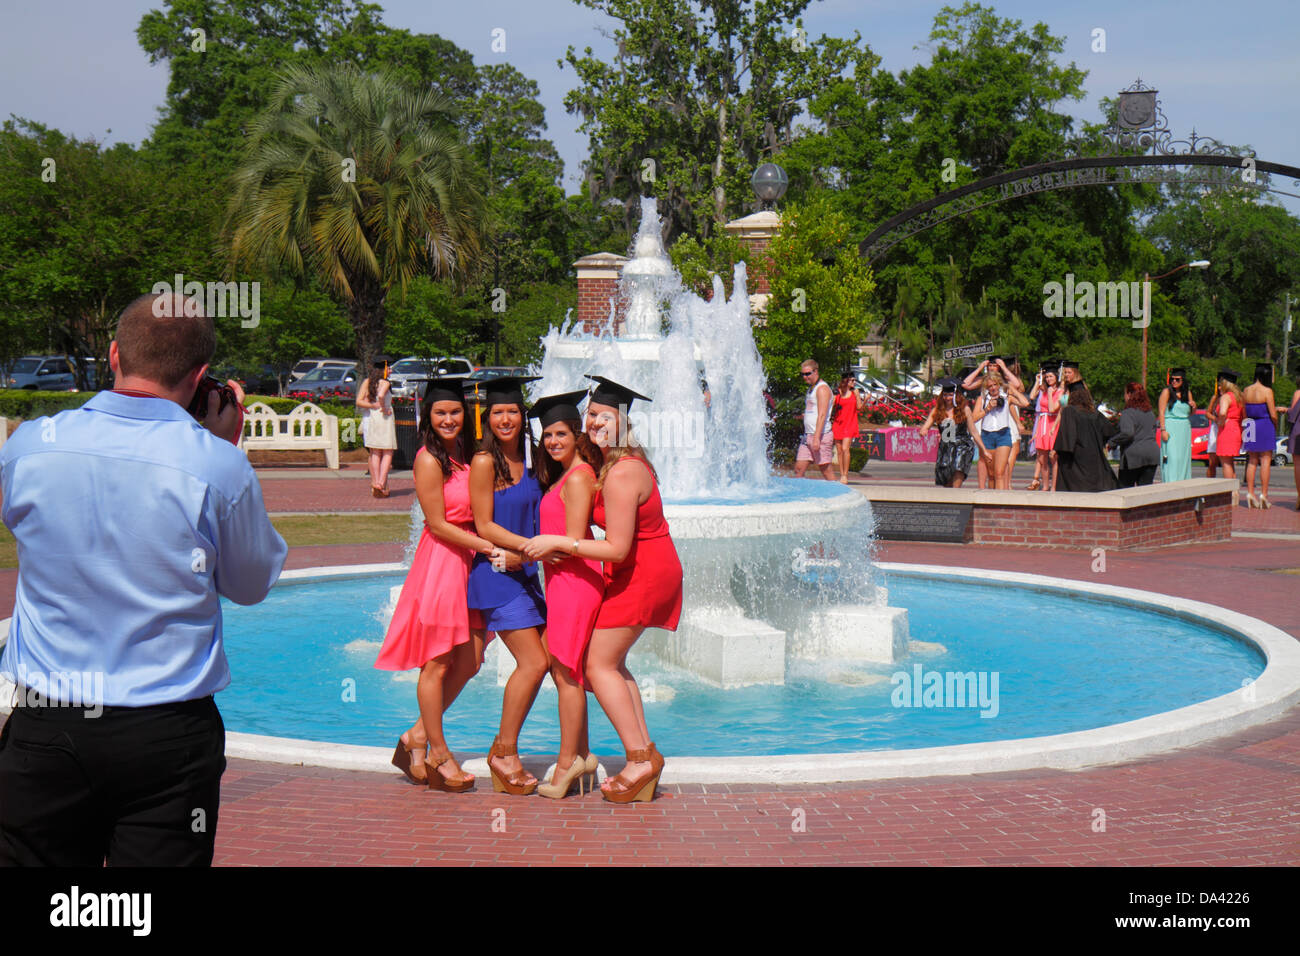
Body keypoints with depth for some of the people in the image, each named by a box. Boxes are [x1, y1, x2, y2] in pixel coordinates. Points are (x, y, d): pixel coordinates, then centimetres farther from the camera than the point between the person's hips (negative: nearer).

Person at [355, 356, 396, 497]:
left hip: (370, 419, 5)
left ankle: (375, 484, 7)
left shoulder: (367, 382, 6)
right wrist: (383, 408, -13)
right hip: (384, 418, -5)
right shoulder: (385, 383, -8)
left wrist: (374, 406, -4)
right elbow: (381, 395, -29)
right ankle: (382, 483, -10)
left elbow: (359, 402, -2)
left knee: (374, 454, 10)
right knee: (387, 453, 3)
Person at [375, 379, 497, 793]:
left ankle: (419, 735, 21)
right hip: (440, 562, -8)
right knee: (438, 663, -1)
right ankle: (438, 754, 11)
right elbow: (438, 524, -13)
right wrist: (488, 548, -13)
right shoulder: (429, 461, -11)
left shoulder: (465, 456, 13)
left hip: (468, 561, 8)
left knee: (469, 660, 7)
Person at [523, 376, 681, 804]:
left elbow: (618, 549, -25)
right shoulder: (629, 460, 8)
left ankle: (641, 758, -4)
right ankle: (645, 753, 16)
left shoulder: (620, 475, -24)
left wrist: (558, 543, -20)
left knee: (599, 664, -6)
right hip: (651, 571, 10)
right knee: (612, 662, 14)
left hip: (640, 577, -10)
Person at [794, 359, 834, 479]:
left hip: (821, 435, -9)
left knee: (825, 471, -6)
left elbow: (822, 415, -18)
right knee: (799, 469, 2)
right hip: (807, 436, 9)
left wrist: (816, 438, -24)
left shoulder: (822, 388, -10)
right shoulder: (811, 388, 19)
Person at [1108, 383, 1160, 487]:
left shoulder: (1127, 413, -11)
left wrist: (1111, 442, -13)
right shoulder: (1150, 413, 14)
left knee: (1125, 488, 3)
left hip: (1133, 456, -7)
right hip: (1152, 453, 7)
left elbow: (1127, 433, -25)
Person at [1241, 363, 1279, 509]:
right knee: (1265, 461, 0)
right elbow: (1273, 415, -11)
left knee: (1252, 461, 12)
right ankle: (1263, 494, -2)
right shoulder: (1267, 391, -12)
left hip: (1251, 427, 5)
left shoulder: (1246, 390, 4)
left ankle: (1250, 492, 9)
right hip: (1265, 426, -5)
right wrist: (1275, 426, 6)